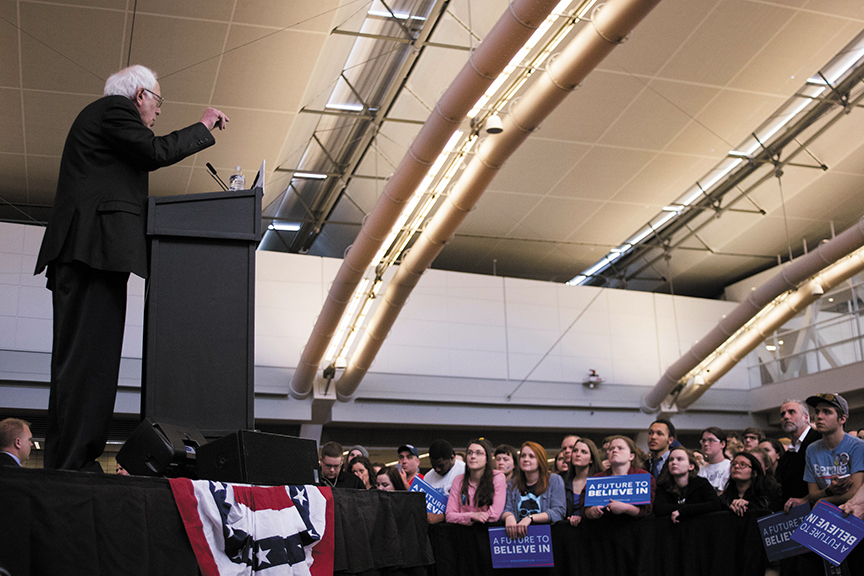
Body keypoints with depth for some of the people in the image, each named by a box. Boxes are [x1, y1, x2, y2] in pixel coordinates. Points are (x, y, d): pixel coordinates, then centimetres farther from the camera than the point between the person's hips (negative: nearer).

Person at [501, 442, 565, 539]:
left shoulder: (555, 480, 7)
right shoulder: (513, 484, 18)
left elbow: (558, 512, -6)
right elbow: (507, 509, 8)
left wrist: (530, 518, -21)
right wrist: (508, 517, -20)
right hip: (518, 532, 2)